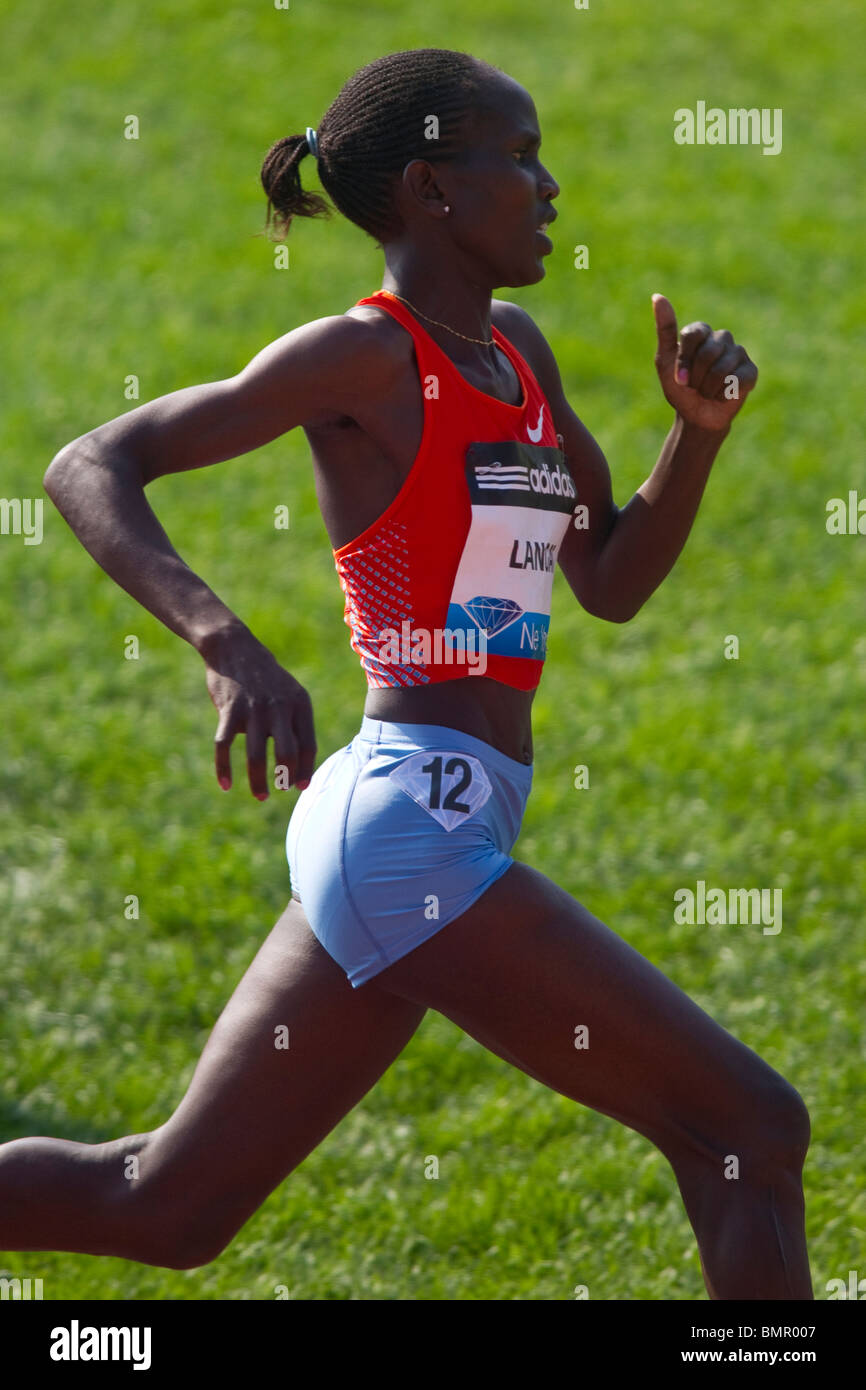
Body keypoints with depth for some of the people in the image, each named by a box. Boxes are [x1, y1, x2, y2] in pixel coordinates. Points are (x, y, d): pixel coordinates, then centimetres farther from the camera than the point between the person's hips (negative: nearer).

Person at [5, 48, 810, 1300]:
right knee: (752, 1128, -6)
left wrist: (699, 430, 5)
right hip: (413, 829, -9)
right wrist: (227, 644, -26)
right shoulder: (367, 358, -8)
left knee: (165, 1207, 12)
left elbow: (611, 585, 22)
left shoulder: (514, 351, 16)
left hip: (386, 830, 9)